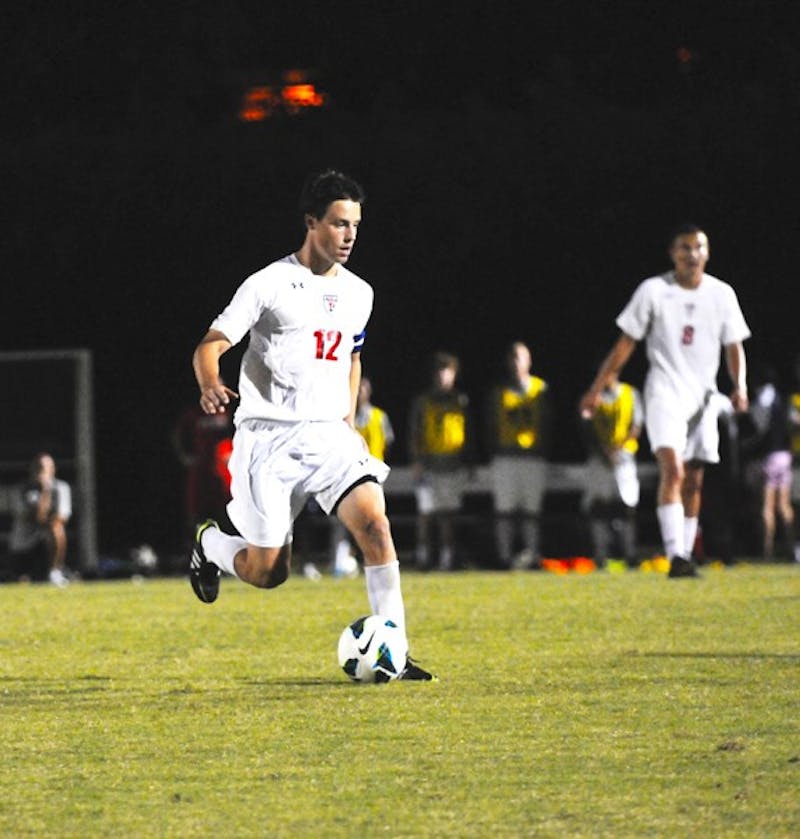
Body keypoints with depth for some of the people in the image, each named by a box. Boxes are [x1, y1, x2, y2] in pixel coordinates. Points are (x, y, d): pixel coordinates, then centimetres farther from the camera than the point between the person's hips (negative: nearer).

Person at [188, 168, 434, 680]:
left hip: (330, 436, 4)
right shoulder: (269, 285, -7)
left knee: (375, 523, -19)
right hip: (268, 437, -4)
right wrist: (210, 386, -31)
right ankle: (210, 544, 33)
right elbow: (210, 346, -9)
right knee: (268, 572, -2)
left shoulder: (358, 294, 11)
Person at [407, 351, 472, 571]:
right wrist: (416, 461, -6)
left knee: (447, 515, 3)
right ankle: (422, 553, 1)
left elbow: (468, 433, 15)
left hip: (453, 465, 1)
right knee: (425, 511, -6)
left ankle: (447, 554, 6)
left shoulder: (461, 401, 11)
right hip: (428, 465, -1)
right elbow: (413, 433, 4)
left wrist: (467, 463, 10)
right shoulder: (422, 401, 6)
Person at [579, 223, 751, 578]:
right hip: (664, 392, -4)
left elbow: (734, 346, 10)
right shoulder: (653, 291, -3)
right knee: (673, 470, -20)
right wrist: (597, 389, 0)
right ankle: (676, 556, -28)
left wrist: (740, 386, -8)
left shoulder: (722, 294, 5)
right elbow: (625, 344, 2)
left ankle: (685, 555, 18)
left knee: (693, 482, 8)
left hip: (703, 396, 4)